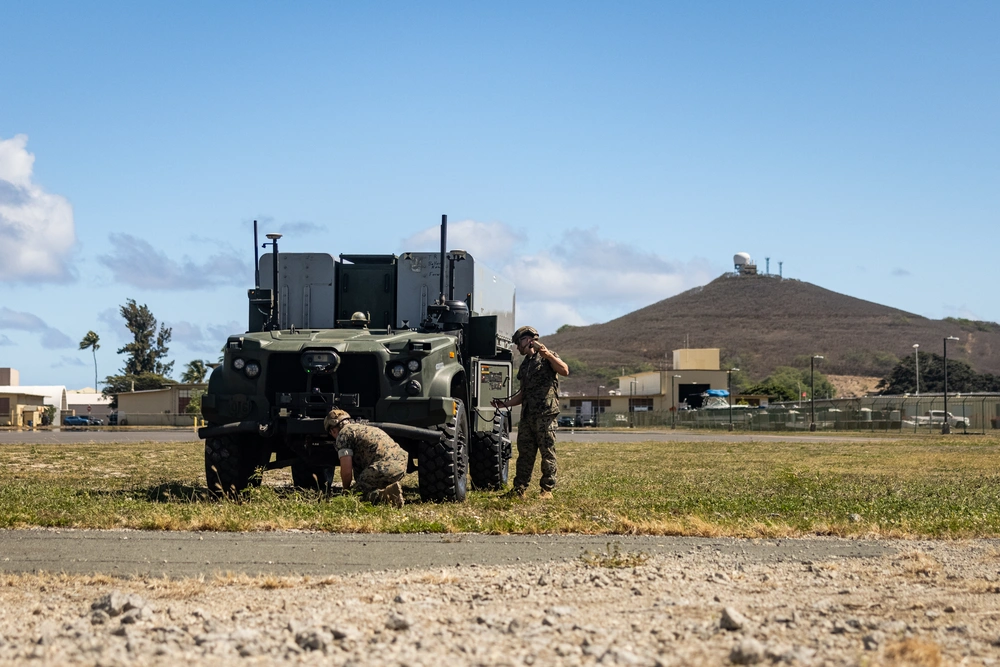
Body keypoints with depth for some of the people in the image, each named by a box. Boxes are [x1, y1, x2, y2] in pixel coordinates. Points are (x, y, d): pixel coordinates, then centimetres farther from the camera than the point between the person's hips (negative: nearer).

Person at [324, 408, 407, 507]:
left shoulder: (343, 434, 5)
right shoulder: (364, 427, 32)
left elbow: (346, 471, 0)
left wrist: (346, 490, 20)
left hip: (384, 468, -9)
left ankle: (385, 495, -18)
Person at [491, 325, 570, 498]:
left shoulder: (546, 357, 2)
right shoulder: (525, 364, 23)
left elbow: (565, 370, -16)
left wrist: (548, 355, -25)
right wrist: (505, 403, 16)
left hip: (545, 413, -7)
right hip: (527, 413, 7)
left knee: (547, 452, -4)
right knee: (525, 453, 6)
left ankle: (547, 489, 0)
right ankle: (519, 489, 7)